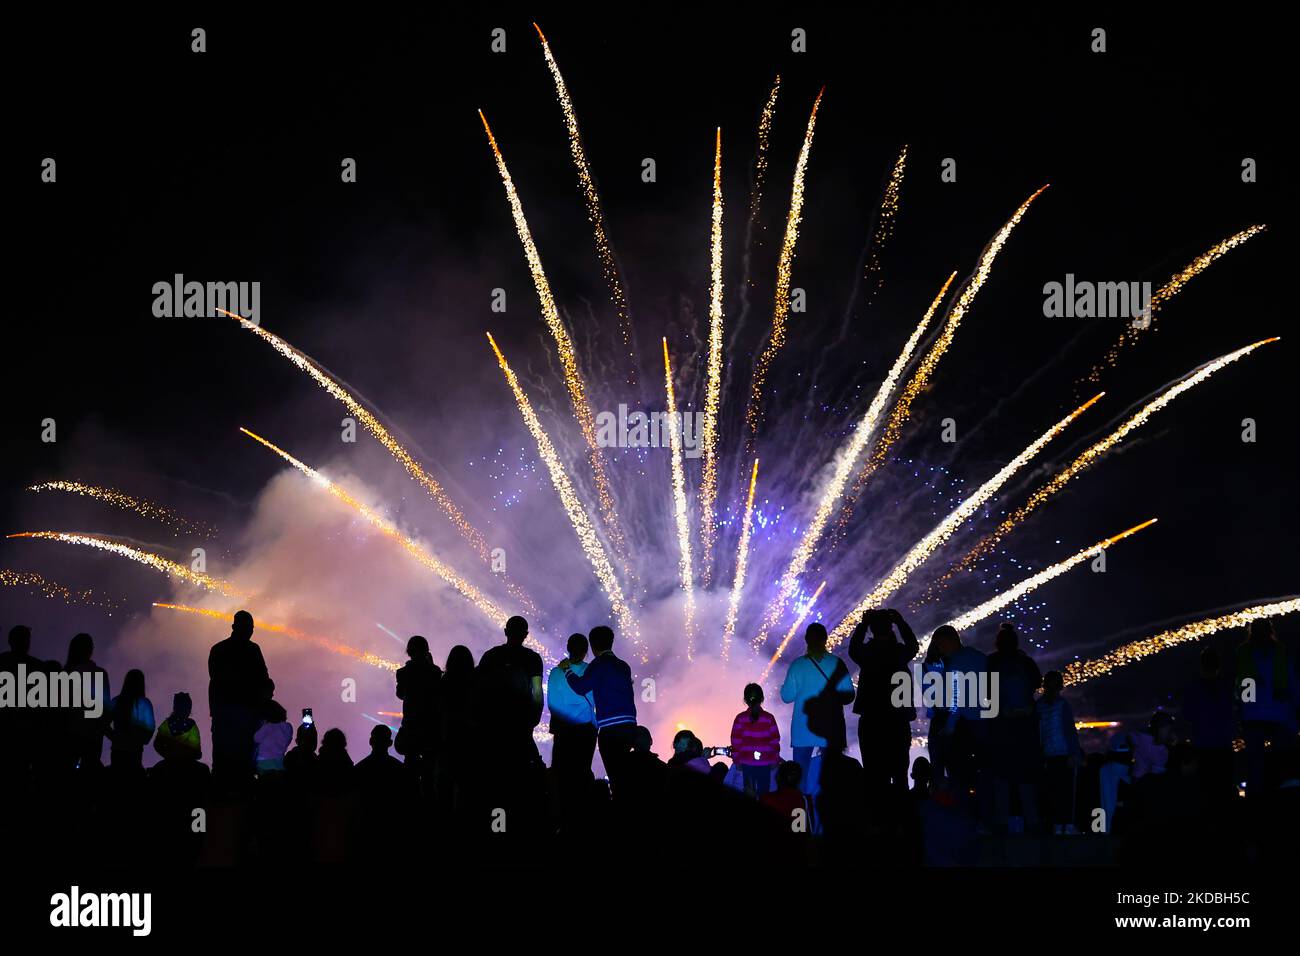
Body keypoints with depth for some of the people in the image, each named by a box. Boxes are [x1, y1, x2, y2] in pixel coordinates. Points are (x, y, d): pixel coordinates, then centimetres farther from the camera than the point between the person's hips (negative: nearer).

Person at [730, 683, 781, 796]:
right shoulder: (769, 718, -3)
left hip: (747, 762, 0)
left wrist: (736, 760, 6)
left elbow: (736, 742, -3)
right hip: (765, 763, 0)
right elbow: (775, 741, 0)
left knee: (749, 792, 9)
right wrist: (775, 760, 10)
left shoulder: (740, 718, -4)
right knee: (763, 792, 6)